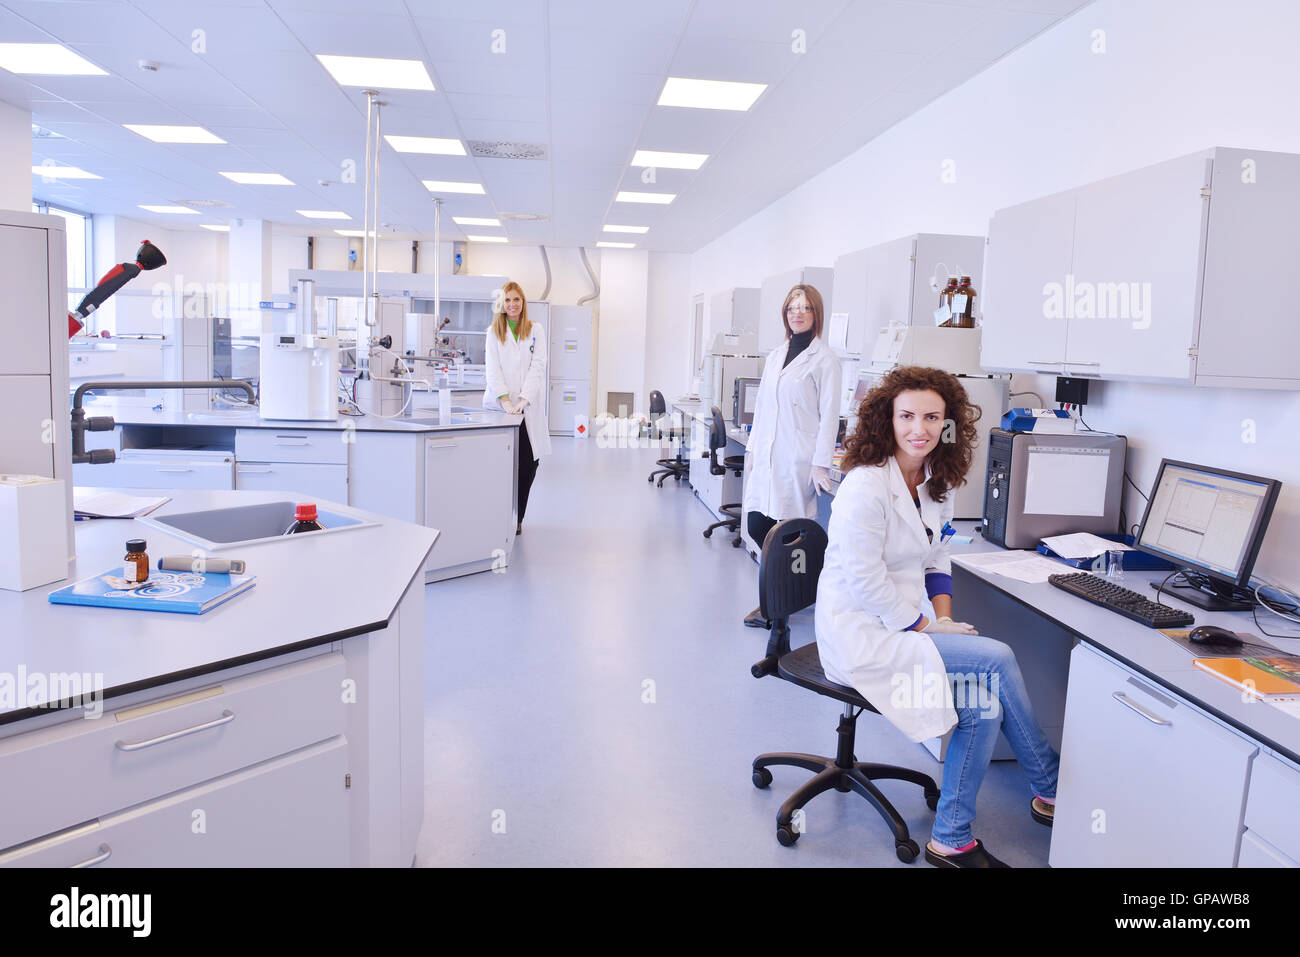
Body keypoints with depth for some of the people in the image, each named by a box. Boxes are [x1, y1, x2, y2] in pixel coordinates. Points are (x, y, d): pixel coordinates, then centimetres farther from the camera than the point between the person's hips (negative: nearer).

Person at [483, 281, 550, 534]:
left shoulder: (535, 330, 9)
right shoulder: (494, 331, 9)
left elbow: (538, 367, -1)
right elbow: (493, 369, 0)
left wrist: (523, 400, -14)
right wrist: (505, 400, -15)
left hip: (528, 407, 0)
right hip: (499, 405, 0)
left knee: (529, 464, -3)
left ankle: (516, 518, 10)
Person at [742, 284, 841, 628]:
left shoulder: (824, 359, -4)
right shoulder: (775, 355, 16)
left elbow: (829, 415, -8)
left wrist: (821, 463, -13)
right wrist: (752, 448, 17)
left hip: (798, 459, -6)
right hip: (767, 457, 7)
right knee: (757, 525, 5)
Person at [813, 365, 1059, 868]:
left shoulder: (937, 483, 8)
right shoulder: (866, 484, -19)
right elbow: (864, 580, -21)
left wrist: (945, 620, 2)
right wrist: (926, 626, -14)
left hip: (900, 625, 8)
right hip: (859, 633, -8)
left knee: (985, 704, -11)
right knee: (996, 658, -16)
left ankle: (952, 839, 5)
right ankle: (1050, 788, 5)